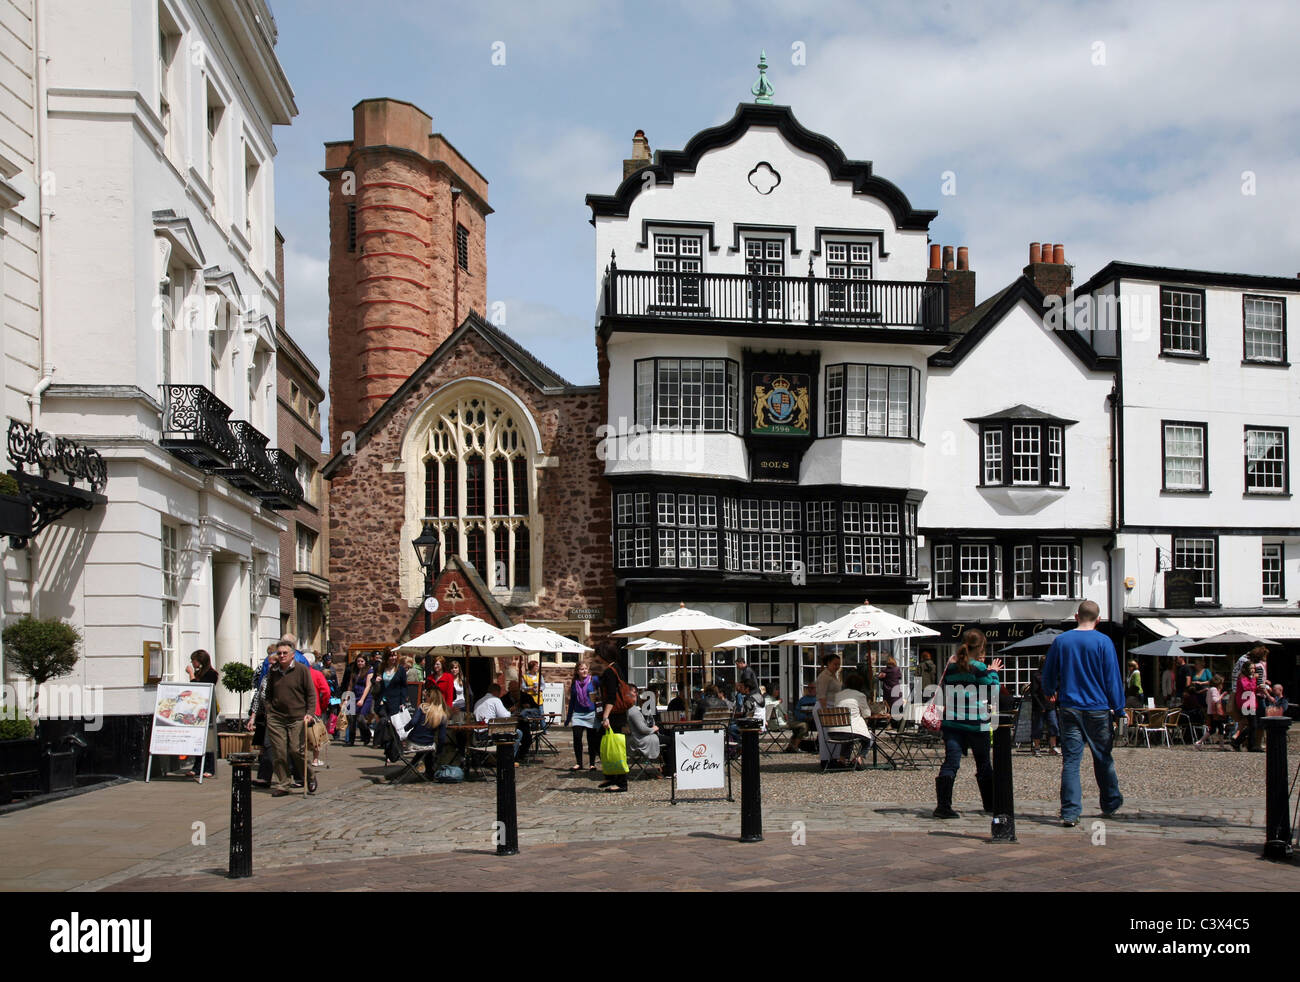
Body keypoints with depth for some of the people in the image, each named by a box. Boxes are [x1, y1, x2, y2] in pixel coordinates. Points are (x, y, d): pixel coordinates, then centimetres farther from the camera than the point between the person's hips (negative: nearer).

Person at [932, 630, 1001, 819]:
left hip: (952, 723, 3)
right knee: (983, 763, 15)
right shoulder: (979, 668, -10)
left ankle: (943, 805, -15)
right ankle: (990, 803, 29)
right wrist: (993, 672, 8)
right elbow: (992, 693, -5)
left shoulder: (951, 667, 5)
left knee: (951, 762, -3)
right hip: (976, 723, -3)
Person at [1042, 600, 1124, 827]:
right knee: (1103, 759, 14)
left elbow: (1048, 678, 12)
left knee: (1071, 760, -1)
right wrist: (1119, 709, 4)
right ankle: (1110, 805, 28)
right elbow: (1113, 679, -4)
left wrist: (1052, 695, 32)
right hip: (1097, 709, -1)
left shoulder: (1060, 641, 2)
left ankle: (1069, 813, -8)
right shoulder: (1103, 642, -5)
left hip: (1069, 708, 1)